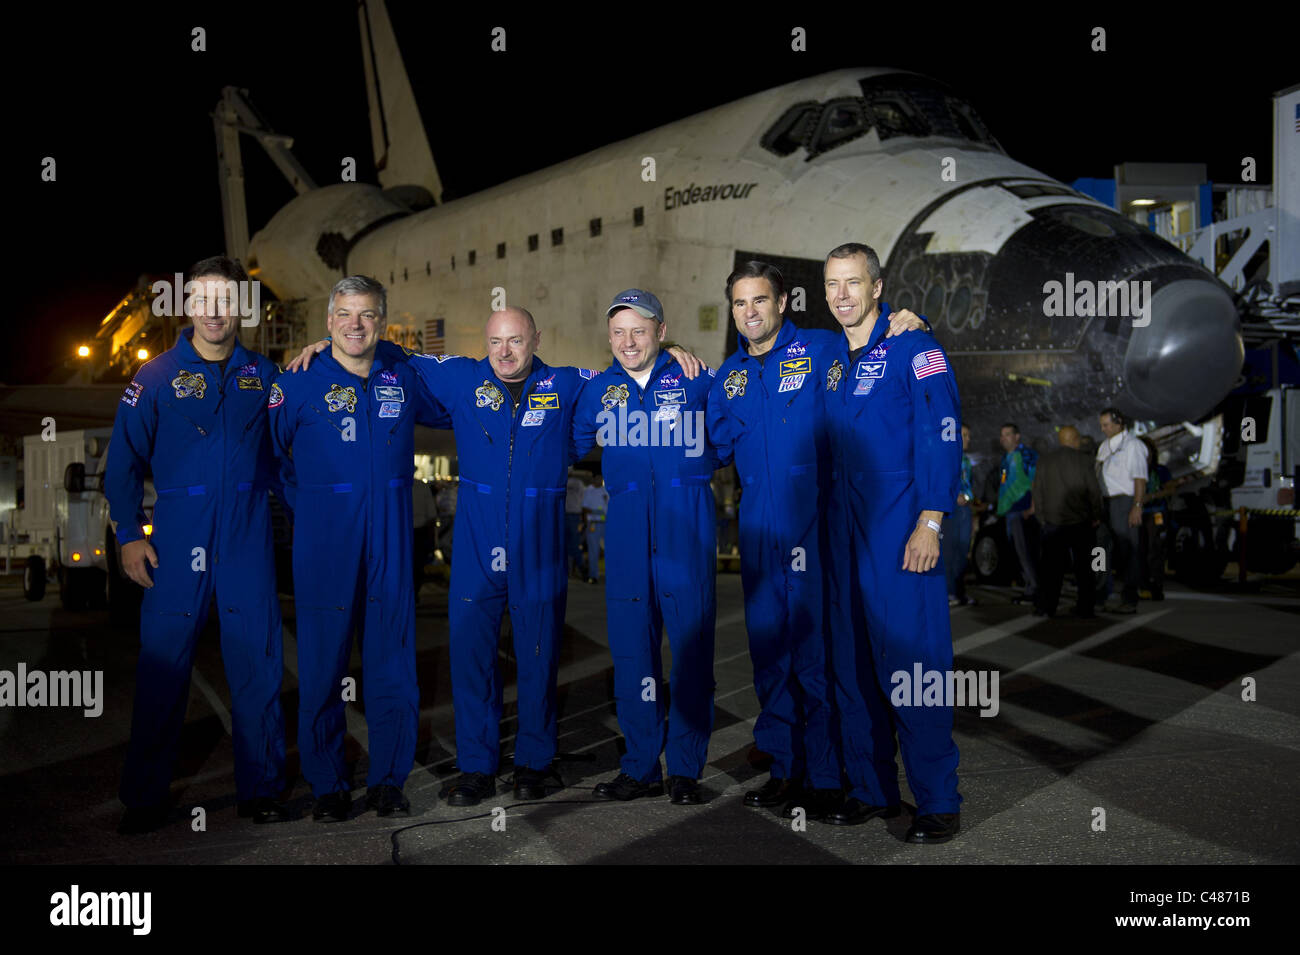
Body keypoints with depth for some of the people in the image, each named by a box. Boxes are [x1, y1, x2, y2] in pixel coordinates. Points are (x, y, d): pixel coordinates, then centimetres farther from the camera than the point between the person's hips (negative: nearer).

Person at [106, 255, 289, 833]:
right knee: (162, 665, 3)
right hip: (176, 543, -1)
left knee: (257, 664, 5)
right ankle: (145, 797, 17)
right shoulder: (157, 377, 3)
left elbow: (277, 453, 16)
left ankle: (260, 787, 18)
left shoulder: (263, 376, 9)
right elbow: (124, 461, 4)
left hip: (248, 541, 2)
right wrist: (129, 534, -1)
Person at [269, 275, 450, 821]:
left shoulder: (403, 380, 8)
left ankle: (388, 781, 20)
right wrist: (305, 508, 5)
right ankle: (328, 787, 19)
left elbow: (452, 413, 27)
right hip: (324, 548, -2)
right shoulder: (297, 385, -2)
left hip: (390, 547, 3)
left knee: (393, 664, 6)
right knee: (322, 667, 5)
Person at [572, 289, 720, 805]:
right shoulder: (599, 389, 10)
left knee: (691, 641, 0)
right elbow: (573, 446, 22)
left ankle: (686, 768, 12)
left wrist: (699, 467, 6)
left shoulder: (694, 379, 4)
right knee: (631, 645, 5)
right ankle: (641, 768, 16)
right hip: (627, 525, 3)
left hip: (686, 523, -2)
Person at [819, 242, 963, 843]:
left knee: (911, 659, -6)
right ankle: (870, 788, 23)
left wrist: (929, 524, -18)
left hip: (900, 531, -7)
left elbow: (940, 436, -11)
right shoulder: (830, 359, 15)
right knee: (851, 663, 10)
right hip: (844, 531, 7)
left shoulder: (914, 348, -4)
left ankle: (938, 801, 6)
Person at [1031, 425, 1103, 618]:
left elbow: (1037, 491, 6)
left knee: (1051, 566, 4)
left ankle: (1044, 607, 1)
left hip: (1053, 522, 2)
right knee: (1083, 566, 8)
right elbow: (1094, 491, -2)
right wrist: (1096, 516, 9)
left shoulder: (1044, 461, 4)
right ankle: (1084, 607, 10)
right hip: (1080, 522, -1)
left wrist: (1042, 515, 14)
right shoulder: (1083, 460, -4)